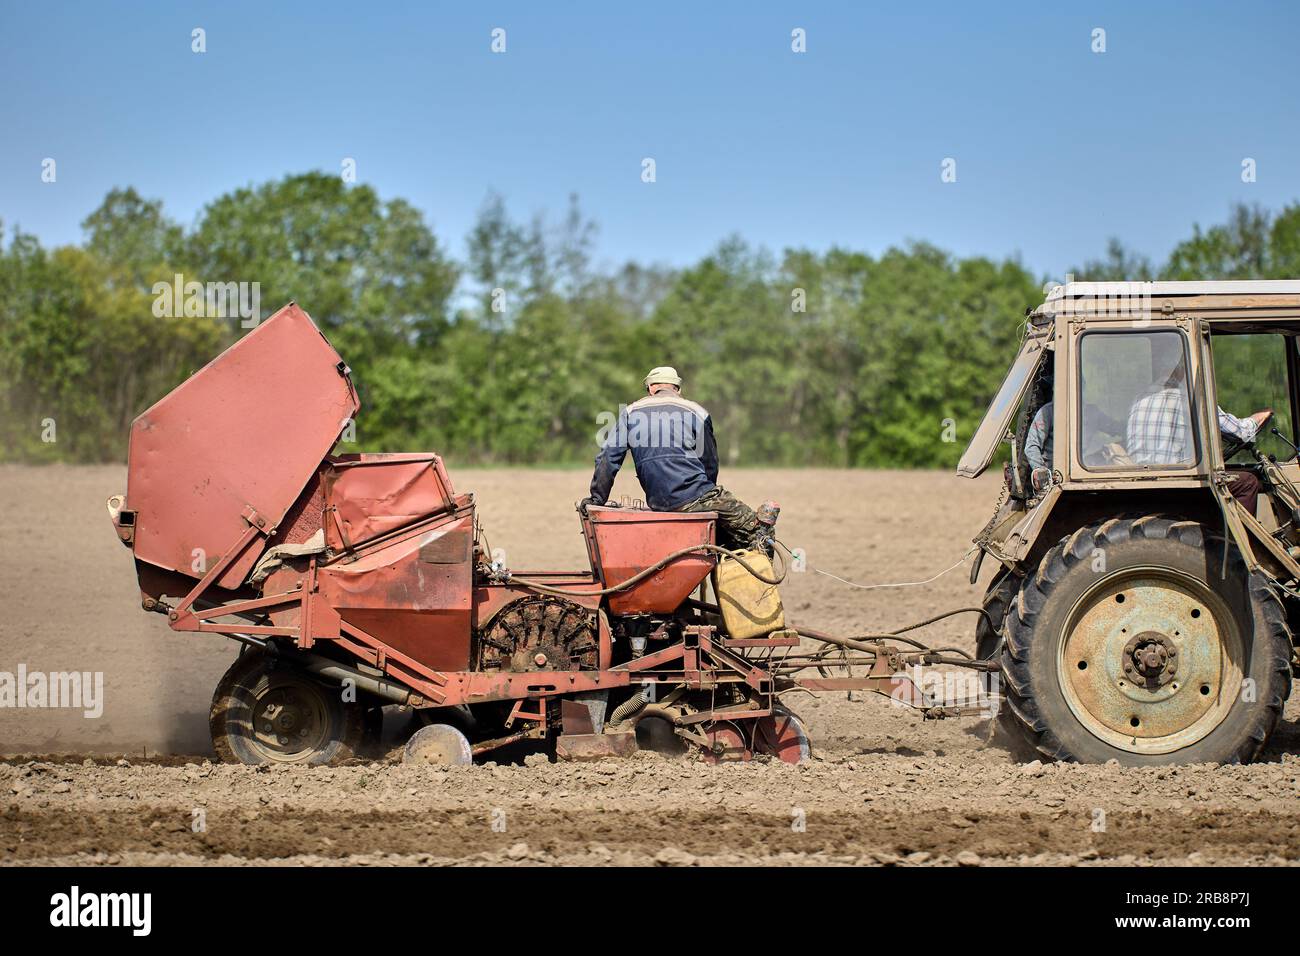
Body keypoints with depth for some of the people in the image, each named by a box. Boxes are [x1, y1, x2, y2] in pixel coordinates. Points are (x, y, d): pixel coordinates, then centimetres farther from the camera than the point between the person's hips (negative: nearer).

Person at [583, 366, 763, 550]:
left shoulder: (630, 413, 13)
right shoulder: (696, 412, 8)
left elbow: (608, 458, 9)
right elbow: (710, 464, 11)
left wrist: (597, 498, 15)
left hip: (658, 504, 4)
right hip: (695, 495, -4)